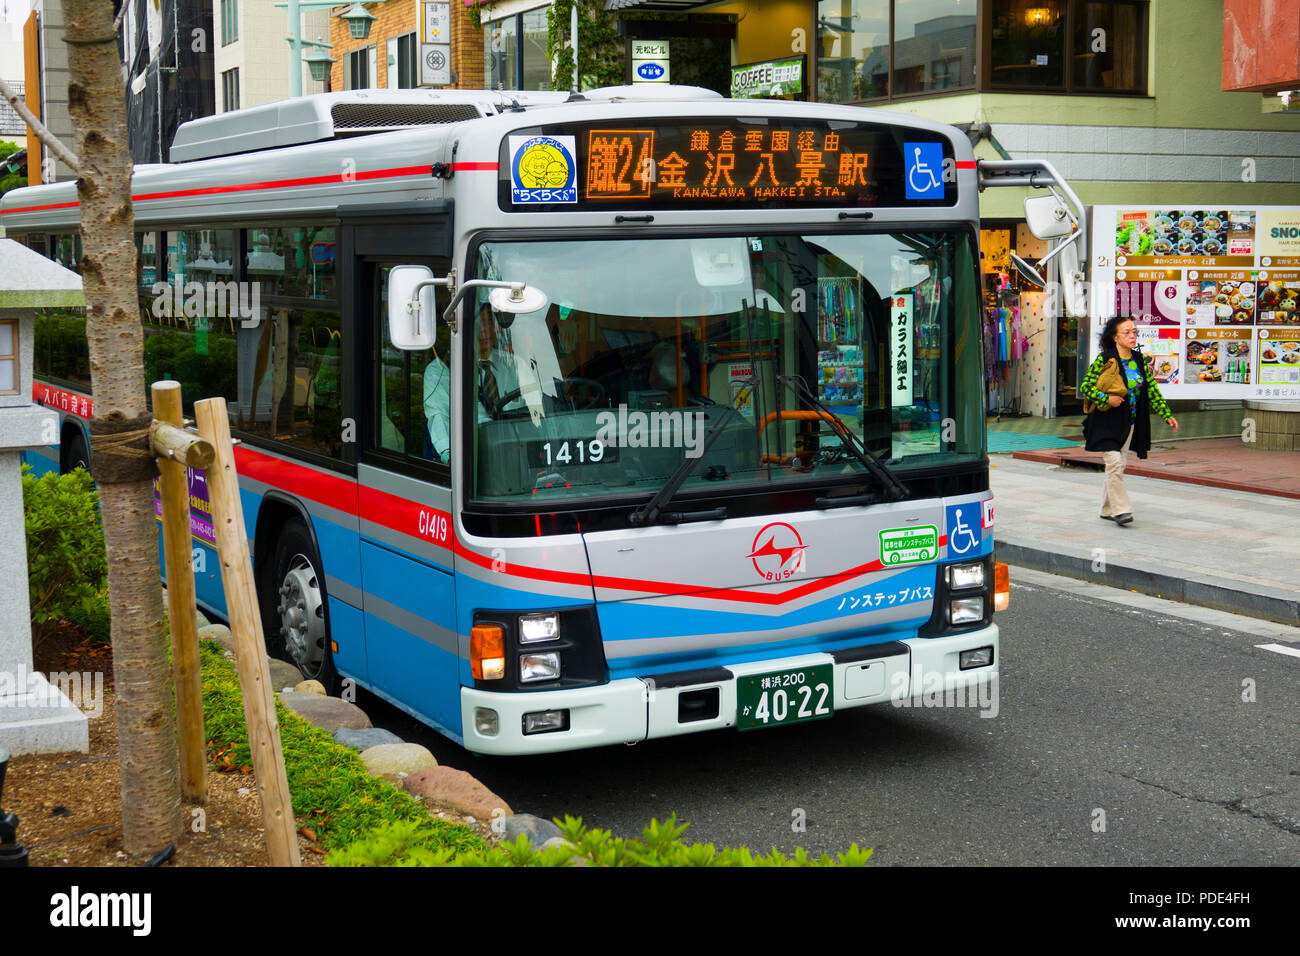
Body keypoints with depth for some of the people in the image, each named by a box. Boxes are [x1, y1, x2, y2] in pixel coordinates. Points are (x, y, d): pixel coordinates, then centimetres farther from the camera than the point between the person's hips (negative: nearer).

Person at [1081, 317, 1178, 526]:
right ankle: (1120, 509, -8)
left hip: (1129, 423, 6)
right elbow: (1086, 386, -10)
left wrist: (1167, 415, 1)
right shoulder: (1104, 360, -10)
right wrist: (1107, 399, -23)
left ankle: (1107, 509, 19)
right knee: (1114, 463, -14)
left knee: (1118, 465, 9)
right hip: (1107, 422, -6)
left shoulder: (1139, 361, 6)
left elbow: (1152, 390, 9)